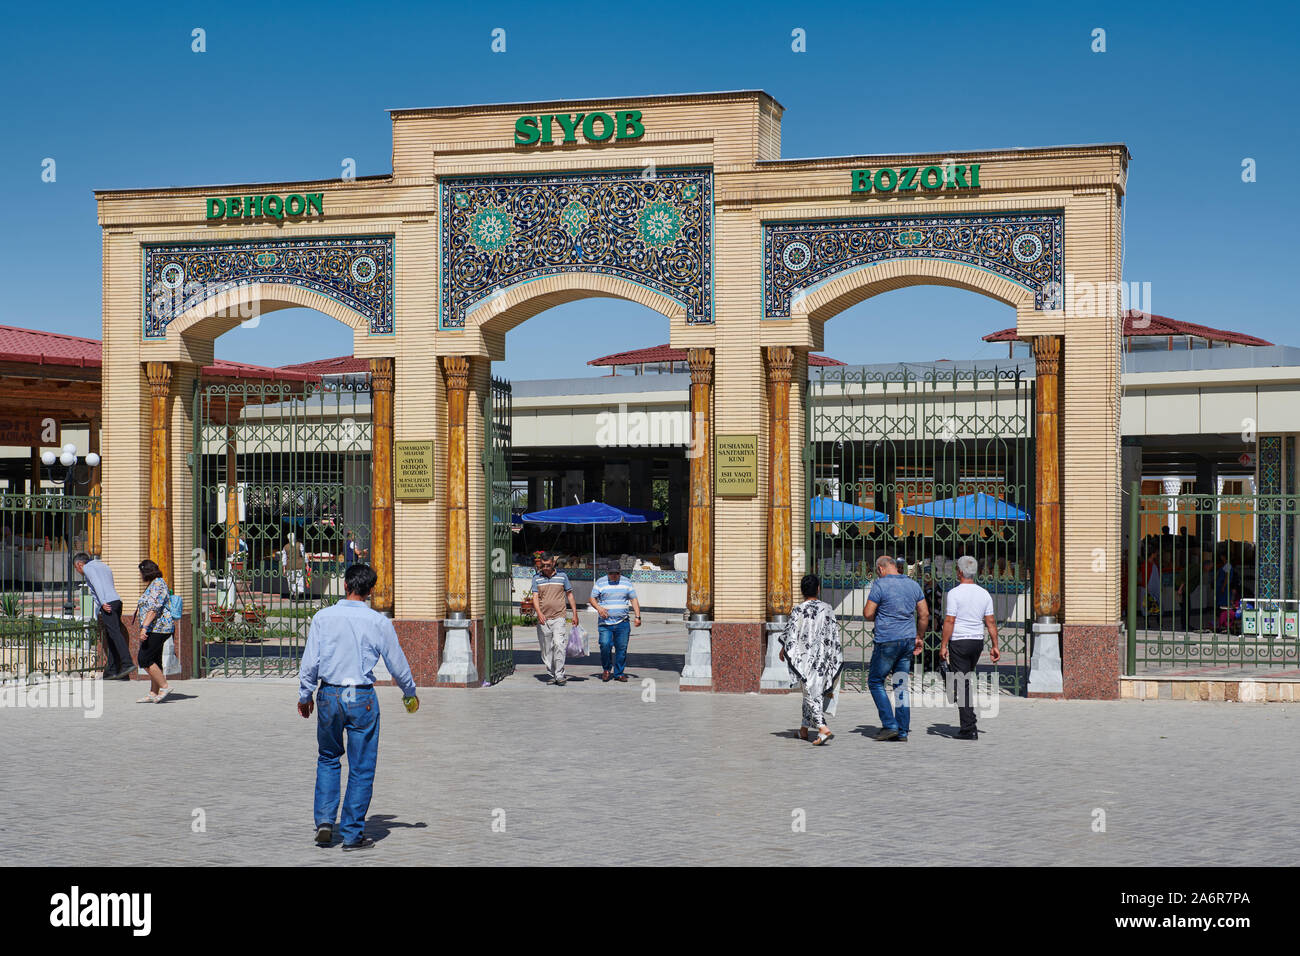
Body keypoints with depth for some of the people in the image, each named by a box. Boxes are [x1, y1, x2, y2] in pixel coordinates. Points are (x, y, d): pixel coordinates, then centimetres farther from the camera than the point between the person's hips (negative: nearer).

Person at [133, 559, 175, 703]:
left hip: (157, 628, -11)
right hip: (157, 629, 11)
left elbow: (154, 609, -24)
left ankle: (165, 686, -9)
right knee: (154, 661, 9)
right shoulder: (154, 585, 20)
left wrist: (144, 627, -29)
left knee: (144, 659, -12)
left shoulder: (157, 585, -14)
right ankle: (153, 694, 9)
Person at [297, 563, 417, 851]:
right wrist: (410, 693, 22)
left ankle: (324, 820, 10)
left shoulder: (323, 617, -3)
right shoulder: (379, 622, -4)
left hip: (329, 696, 2)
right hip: (362, 698, -2)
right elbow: (397, 664, 5)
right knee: (361, 768, 7)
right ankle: (352, 834, 9)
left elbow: (310, 661, 0)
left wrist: (304, 695, 14)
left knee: (327, 759, 21)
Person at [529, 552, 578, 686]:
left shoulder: (562, 576, 7)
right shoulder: (537, 578, 7)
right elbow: (535, 597, -1)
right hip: (543, 619, 2)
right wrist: (539, 612, -18)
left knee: (559, 645, -16)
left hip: (559, 618, -2)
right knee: (546, 649, 5)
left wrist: (575, 613, 8)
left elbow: (569, 594, 13)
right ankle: (552, 675, 14)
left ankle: (560, 675, -14)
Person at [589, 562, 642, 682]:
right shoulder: (600, 583, 4)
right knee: (605, 645, -16)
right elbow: (592, 599, 4)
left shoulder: (626, 583, 10)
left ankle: (619, 673, 13)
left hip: (622, 623, 2)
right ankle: (606, 670, 5)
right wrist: (599, 608, -16)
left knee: (622, 648, 1)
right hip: (605, 623, -2)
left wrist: (637, 616, 2)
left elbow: (634, 600, 13)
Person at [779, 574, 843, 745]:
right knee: (816, 692, 17)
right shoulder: (827, 609, 0)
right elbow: (835, 634, 4)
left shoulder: (798, 612, -11)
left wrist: (783, 651, 12)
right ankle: (805, 728, 25)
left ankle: (823, 728, -20)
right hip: (824, 659, 4)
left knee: (810, 694, -3)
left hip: (805, 659, -4)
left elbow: (790, 636, -7)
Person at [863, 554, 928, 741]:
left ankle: (889, 725, -1)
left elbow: (868, 614, -11)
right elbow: (924, 615, 11)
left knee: (875, 681, 7)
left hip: (887, 641, -6)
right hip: (908, 640, 6)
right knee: (902, 685, 10)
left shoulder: (880, 585, -11)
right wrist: (919, 637, 19)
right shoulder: (913, 585, 8)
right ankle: (902, 731, 9)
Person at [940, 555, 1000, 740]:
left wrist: (943, 646, -10)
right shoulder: (984, 594, 7)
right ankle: (969, 721, 24)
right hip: (978, 642, 6)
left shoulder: (954, 593, -11)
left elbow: (949, 621, -14)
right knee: (968, 679, 20)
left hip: (959, 642, -6)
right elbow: (991, 622, 6)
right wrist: (995, 646, 9)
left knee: (962, 684, -5)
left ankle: (969, 729, -8)